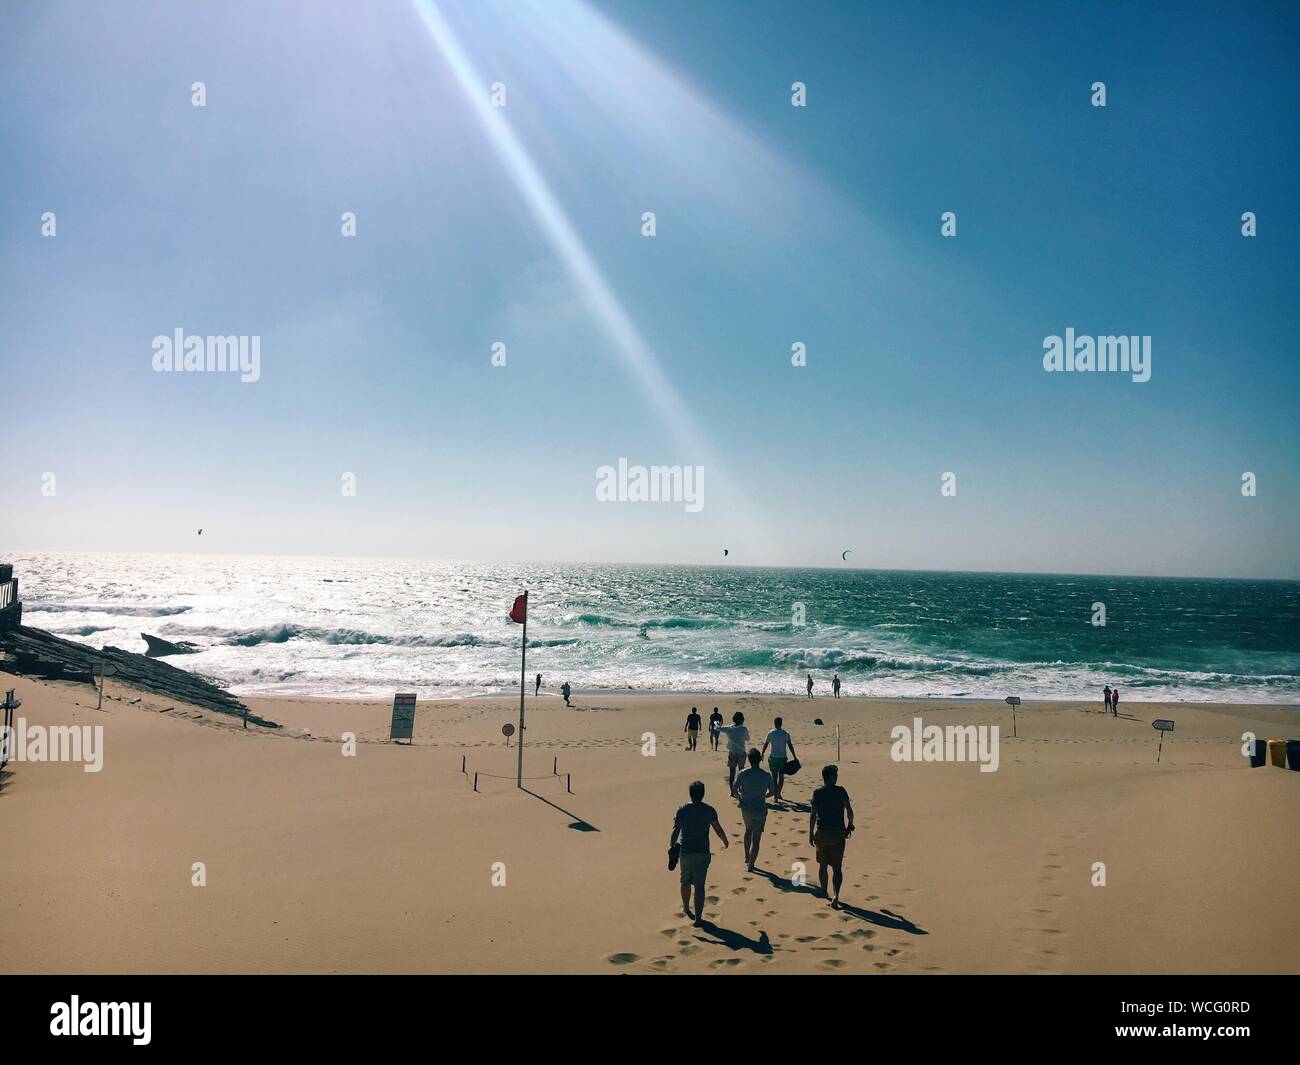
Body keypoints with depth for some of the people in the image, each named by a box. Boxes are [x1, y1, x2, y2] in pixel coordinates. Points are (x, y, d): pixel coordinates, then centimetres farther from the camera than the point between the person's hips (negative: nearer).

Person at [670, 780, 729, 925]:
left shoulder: (682, 810, -7)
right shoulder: (709, 810, -6)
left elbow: (675, 831, -11)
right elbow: (718, 830, 0)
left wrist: (671, 847, -1)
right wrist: (725, 842, 18)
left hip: (686, 852, 1)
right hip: (703, 853, -1)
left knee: (686, 882, 21)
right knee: (699, 886, 4)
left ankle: (686, 908, 40)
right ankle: (698, 917, 5)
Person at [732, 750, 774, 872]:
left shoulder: (741, 774, -10)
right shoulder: (766, 776, -9)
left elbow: (735, 791, -5)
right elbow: (771, 792, 3)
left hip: (746, 808, 2)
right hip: (760, 809, -2)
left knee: (748, 830, 29)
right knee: (756, 839, 7)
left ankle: (747, 857, 35)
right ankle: (750, 865, 8)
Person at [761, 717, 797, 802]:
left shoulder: (770, 733, -6)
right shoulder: (785, 733, -3)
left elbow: (765, 745, 0)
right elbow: (790, 746, -3)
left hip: (773, 757, -1)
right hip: (783, 757, 1)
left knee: (774, 777, 4)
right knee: (781, 776, 16)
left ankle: (775, 795, 2)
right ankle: (778, 793, 23)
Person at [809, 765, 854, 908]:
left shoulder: (817, 793, -4)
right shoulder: (840, 791, -5)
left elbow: (813, 814, -5)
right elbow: (849, 811, -7)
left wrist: (811, 833, 3)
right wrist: (850, 825, 11)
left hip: (822, 833, 1)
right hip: (838, 833, -1)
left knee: (822, 864, 18)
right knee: (837, 867, 2)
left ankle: (824, 892, 30)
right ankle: (836, 896, -13)